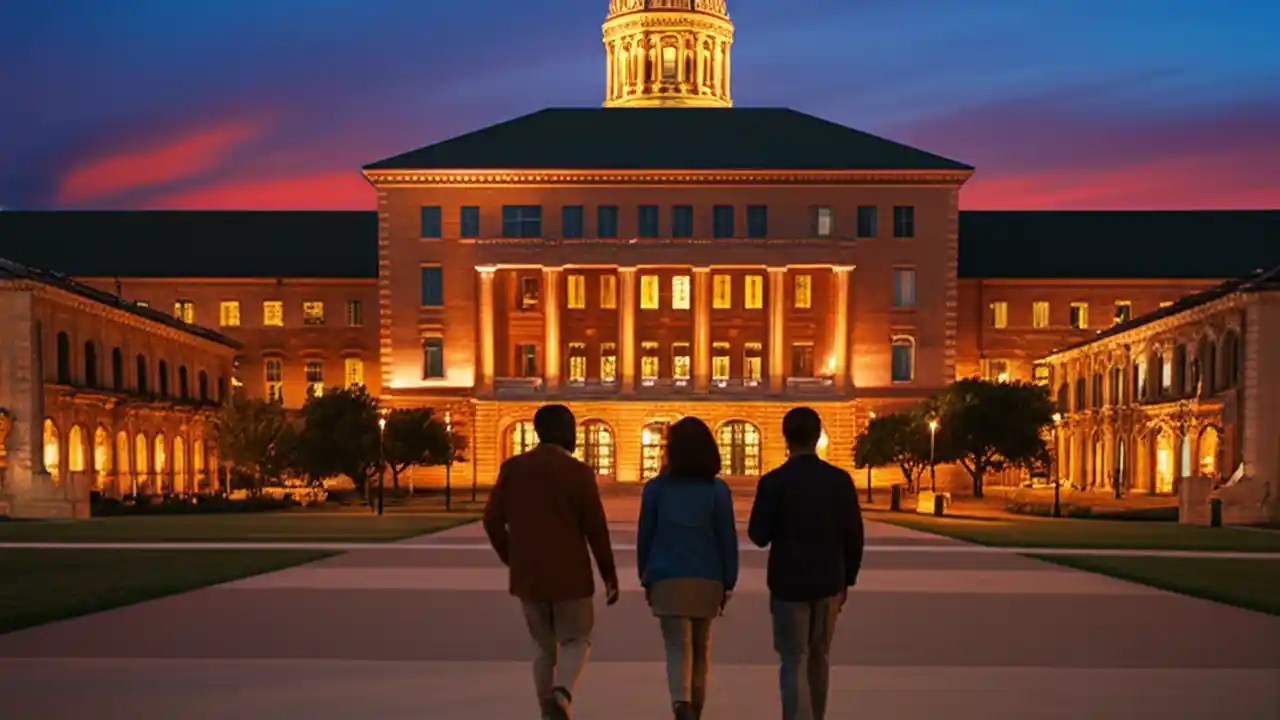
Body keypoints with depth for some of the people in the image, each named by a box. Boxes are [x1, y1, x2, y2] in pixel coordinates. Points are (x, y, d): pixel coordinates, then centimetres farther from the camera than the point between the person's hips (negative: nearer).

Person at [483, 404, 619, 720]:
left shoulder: (512, 468, 1)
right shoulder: (578, 471, -8)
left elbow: (493, 519, 0)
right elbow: (595, 528, -8)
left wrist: (512, 560, 13)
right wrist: (610, 575, 2)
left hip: (527, 576, 3)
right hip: (569, 575, -3)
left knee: (545, 648, 18)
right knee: (576, 641, 12)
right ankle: (562, 693, -14)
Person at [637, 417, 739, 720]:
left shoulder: (656, 488, -1)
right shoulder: (718, 489, -1)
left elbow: (645, 536, 2)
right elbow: (728, 538, 0)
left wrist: (646, 578, 12)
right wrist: (728, 583, 8)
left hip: (668, 579, -1)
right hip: (707, 579, 1)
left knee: (677, 647, -3)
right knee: (701, 647, 16)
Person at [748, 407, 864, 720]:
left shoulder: (774, 482, -12)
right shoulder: (840, 480, -4)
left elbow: (758, 536, -8)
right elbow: (854, 537, 0)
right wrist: (847, 579, 11)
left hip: (789, 583, -3)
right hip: (828, 583, 3)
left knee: (794, 662, 1)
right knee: (819, 657, 19)